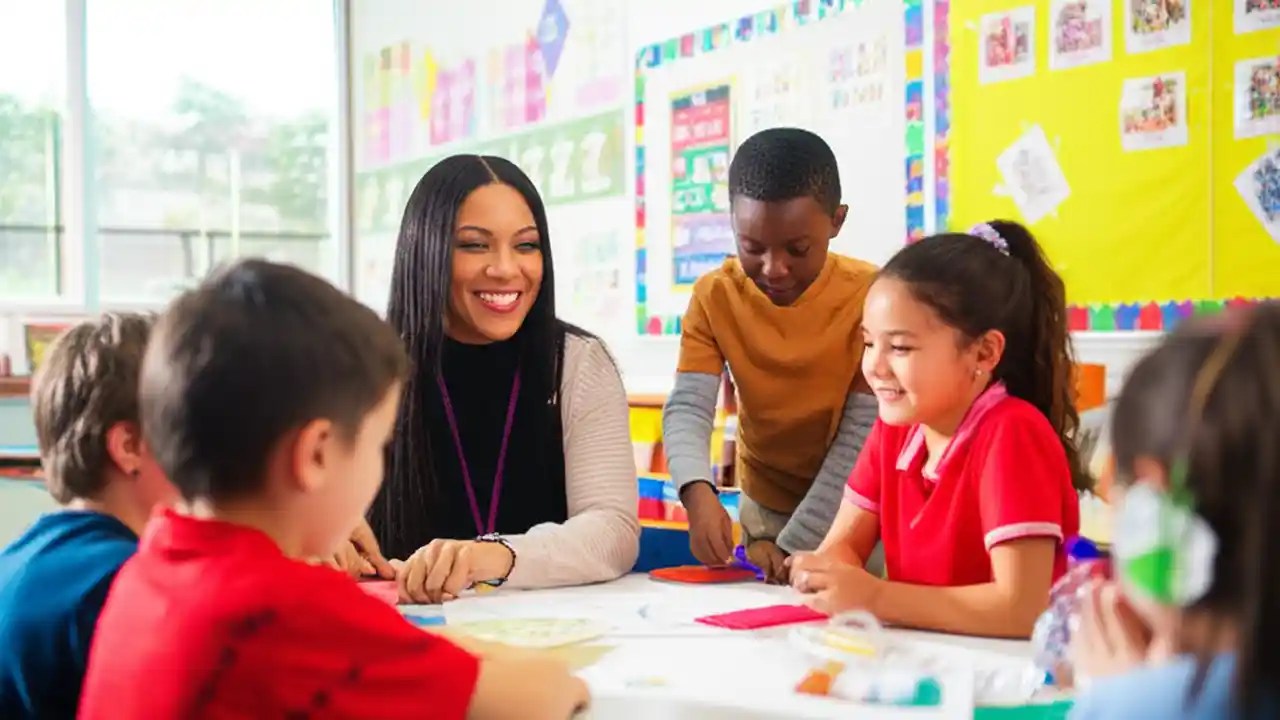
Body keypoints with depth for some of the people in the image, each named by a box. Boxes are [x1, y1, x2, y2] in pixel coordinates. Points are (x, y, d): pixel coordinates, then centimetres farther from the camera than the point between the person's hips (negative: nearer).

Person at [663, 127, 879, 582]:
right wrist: (698, 492, -41)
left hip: (853, 506, -2)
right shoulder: (715, 297, -13)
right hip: (765, 504, 3)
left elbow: (861, 436, -23)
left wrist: (793, 545, -28)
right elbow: (687, 408, -21)